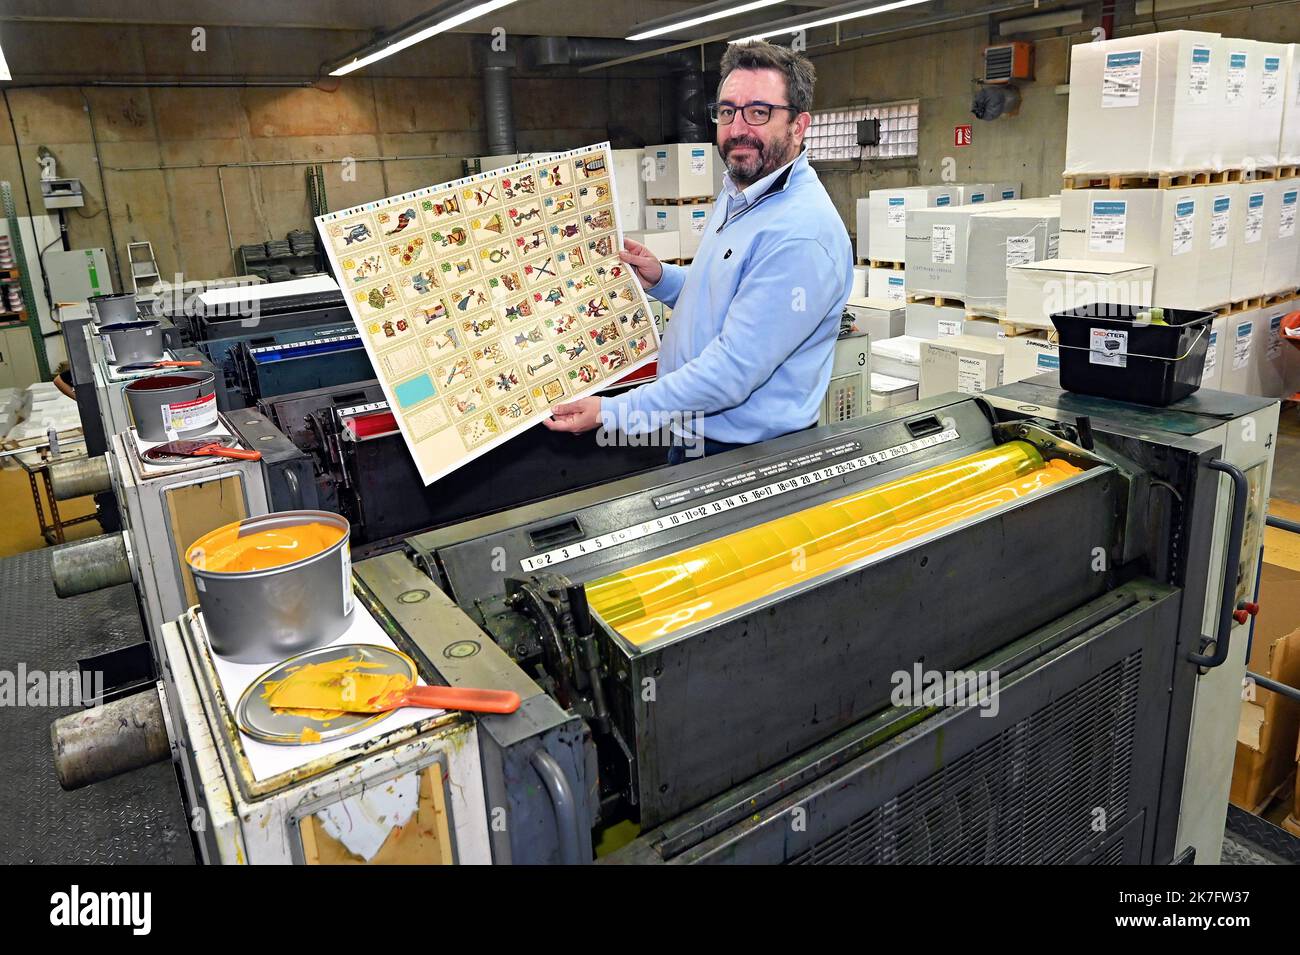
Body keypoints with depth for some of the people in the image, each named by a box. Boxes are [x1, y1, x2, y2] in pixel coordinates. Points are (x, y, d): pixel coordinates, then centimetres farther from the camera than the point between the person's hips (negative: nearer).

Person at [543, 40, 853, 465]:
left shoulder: (800, 234, -26)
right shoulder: (736, 197, 7)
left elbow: (732, 370, -29)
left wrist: (611, 413, -24)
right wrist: (660, 278, 2)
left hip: (746, 455, -9)